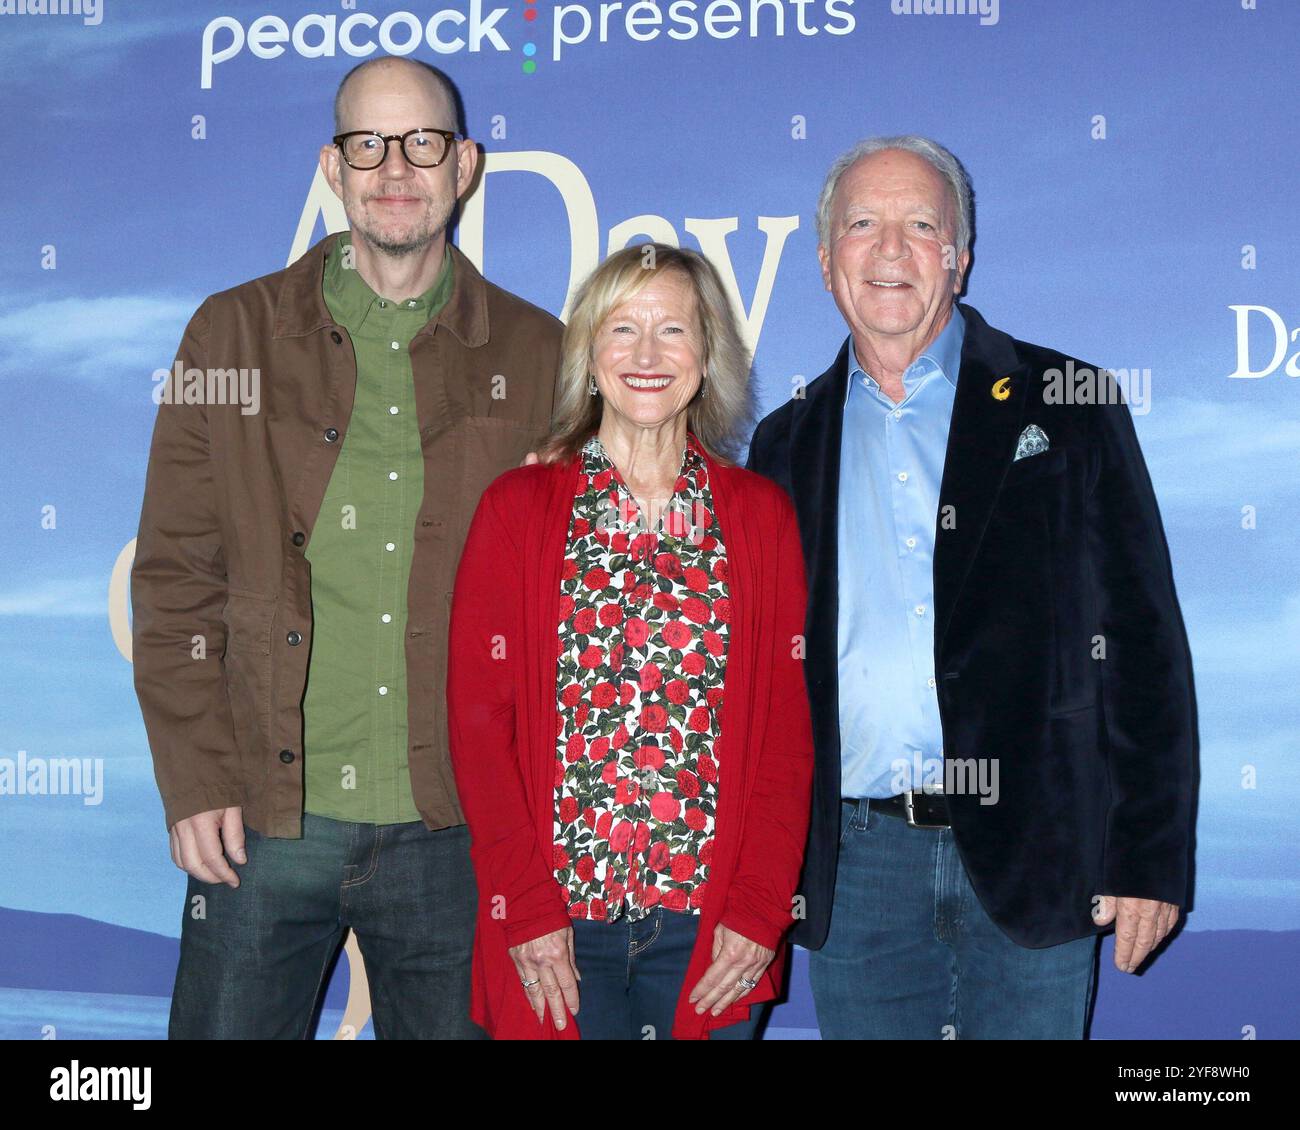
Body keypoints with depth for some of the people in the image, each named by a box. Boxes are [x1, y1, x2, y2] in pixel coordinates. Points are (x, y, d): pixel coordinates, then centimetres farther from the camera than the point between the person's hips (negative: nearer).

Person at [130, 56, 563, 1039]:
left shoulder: (538, 358, 5)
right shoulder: (234, 335, 5)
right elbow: (174, 574, 4)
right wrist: (195, 780, -3)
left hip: (454, 829, 0)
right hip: (260, 818, 0)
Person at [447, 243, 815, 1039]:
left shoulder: (761, 515, 5)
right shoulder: (518, 507, 2)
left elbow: (788, 727, 3)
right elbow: (478, 718, -2)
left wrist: (761, 910, -6)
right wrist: (528, 908, -9)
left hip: (711, 931, 1)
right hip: (557, 923, -1)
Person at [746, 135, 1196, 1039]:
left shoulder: (1067, 408, 3)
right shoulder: (789, 443, 11)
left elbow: (1143, 642, -1)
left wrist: (1150, 859, -8)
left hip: (1033, 853, -2)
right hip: (855, 867, 3)